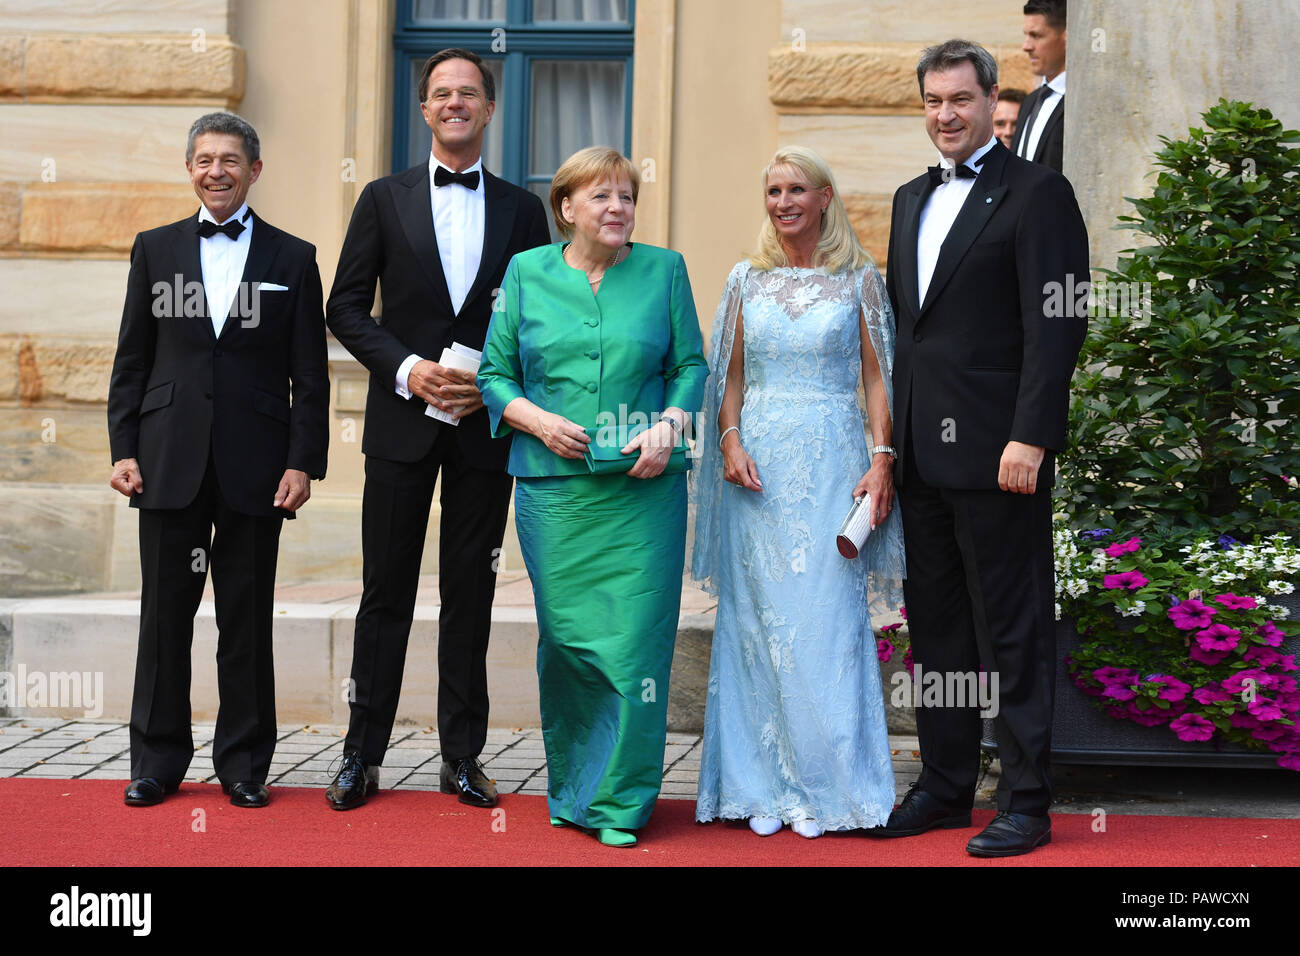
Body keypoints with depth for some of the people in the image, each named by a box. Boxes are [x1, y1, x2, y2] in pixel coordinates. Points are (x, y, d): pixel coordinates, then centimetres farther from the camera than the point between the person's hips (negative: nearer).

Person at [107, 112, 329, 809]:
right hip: (170, 462, 1)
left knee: (247, 619, 4)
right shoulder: (155, 249, 10)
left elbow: (309, 374, 4)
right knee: (164, 613, 4)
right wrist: (123, 450, 1)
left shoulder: (293, 259, 6)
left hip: (254, 466, -1)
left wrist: (304, 461, -5)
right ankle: (157, 761, 15)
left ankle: (243, 764, 14)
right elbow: (131, 361, 10)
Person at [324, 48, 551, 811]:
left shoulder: (523, 210, 8)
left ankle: (463, 756, 15)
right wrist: (406, 369, -11)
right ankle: (363, 755, 10)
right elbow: (345, 307, 2)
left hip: (485, 424, 1)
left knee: (471, 592, 7)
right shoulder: (385, 200, 6)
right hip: (403, 423, -1)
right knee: (387, 590, 2)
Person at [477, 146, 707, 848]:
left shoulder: (663, 270, 8)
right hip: (552, 485, 1)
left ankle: (618, 803, 7)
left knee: (635, 641, -5)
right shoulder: (528, 272, 9)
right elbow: (495, 373, 9)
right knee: (564, 639, 5)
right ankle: (569, 791, 22)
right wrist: (539, 421, -8)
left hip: (643, 487, 0)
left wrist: (669, 426, -7)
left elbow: (690, 364, 10)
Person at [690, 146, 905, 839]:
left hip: (833, 461, -2)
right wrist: (729, 440, -4)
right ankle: (766, 787, 9)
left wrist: (882, 459, -8)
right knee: (759, 619, 1)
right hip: (759, 462, 2)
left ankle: (825, 787, 7)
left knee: (827, 616, -3)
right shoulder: (747, 281, 11)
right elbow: (732, 375, 13)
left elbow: (877, 376, 2)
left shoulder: (859, 279, 5)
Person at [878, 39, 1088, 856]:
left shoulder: (1037, 193, -5)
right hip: (923, 452, 7)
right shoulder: (912, 199, 18)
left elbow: (1056, 325, -12)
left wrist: (1029, 437, -19)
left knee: (1013, 632, 0)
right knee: (935, 627, 12)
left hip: (996, 451, -7)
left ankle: (1027, 804, 9)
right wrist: (892, 435, 13)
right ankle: (945, 786, 23)